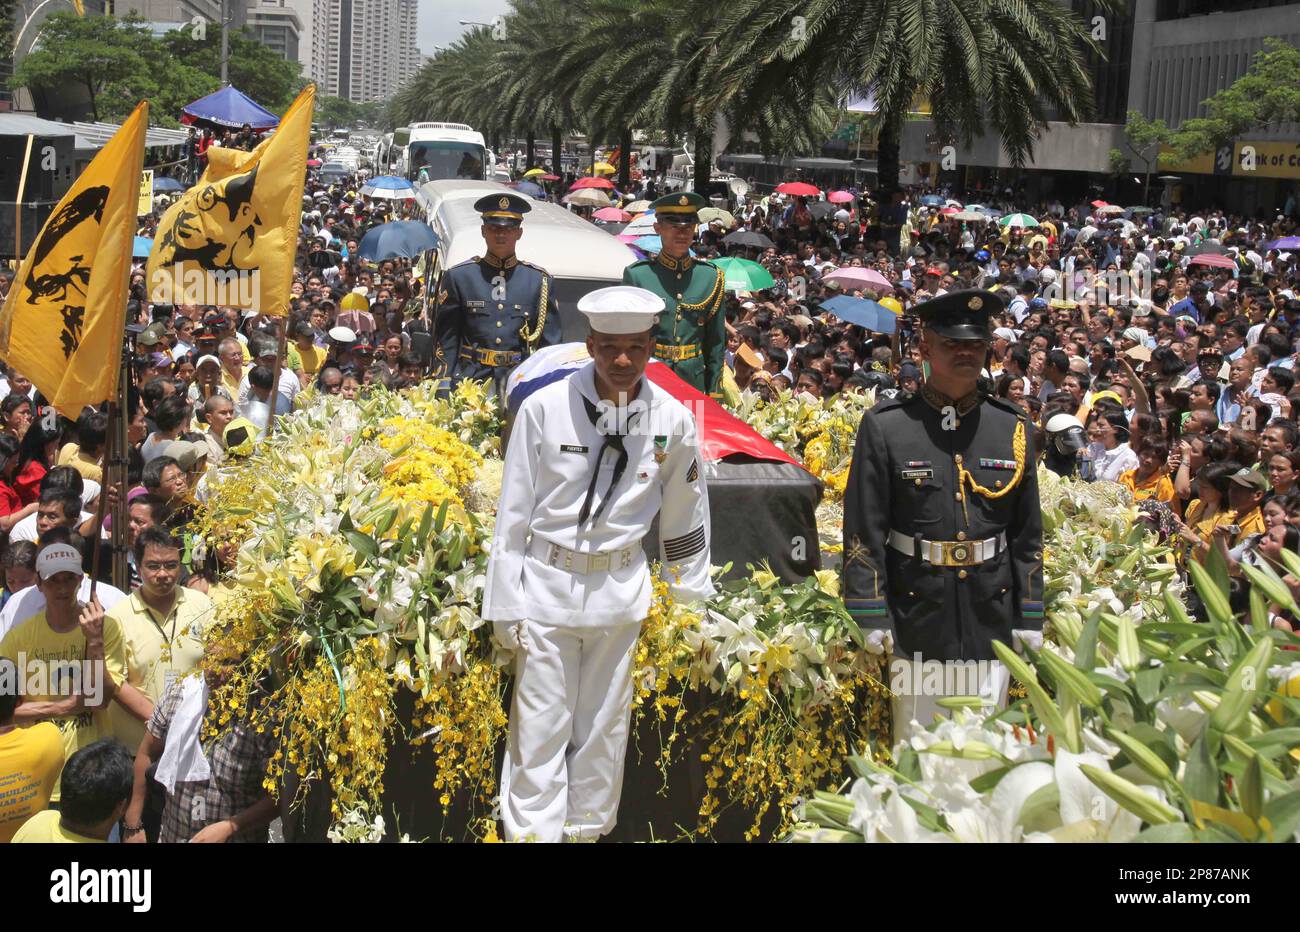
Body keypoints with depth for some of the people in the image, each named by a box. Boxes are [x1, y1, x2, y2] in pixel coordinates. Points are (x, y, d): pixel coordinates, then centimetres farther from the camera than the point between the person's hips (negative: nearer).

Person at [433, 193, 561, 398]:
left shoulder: (540, 281, 9)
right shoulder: (458, 277, 7)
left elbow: (550, 342, 9)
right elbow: (446, 340, 6)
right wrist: (444, 388, -2)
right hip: (471, 380, -1)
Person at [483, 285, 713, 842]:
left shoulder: (672, 420, -3)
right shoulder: (544, 408, -9)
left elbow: (684, 522, 9)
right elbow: (512, 513, -4)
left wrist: (691, 601, 12)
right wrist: (503, 606, -4)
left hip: (621, 590, 2)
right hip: (547, 584, -2)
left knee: (604, 727, 11)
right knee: (541, 727, 0)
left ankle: (589, 829, 25)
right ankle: (533, 833, 8)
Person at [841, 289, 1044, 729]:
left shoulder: (1014, 428, 6)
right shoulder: (884, 426, -3)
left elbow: (1028, 533, 8)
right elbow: (863, 530, -5)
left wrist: (1030, 617, 5)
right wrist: (871, 617, -10)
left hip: (991, 622, 3)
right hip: (916, 622, -2)